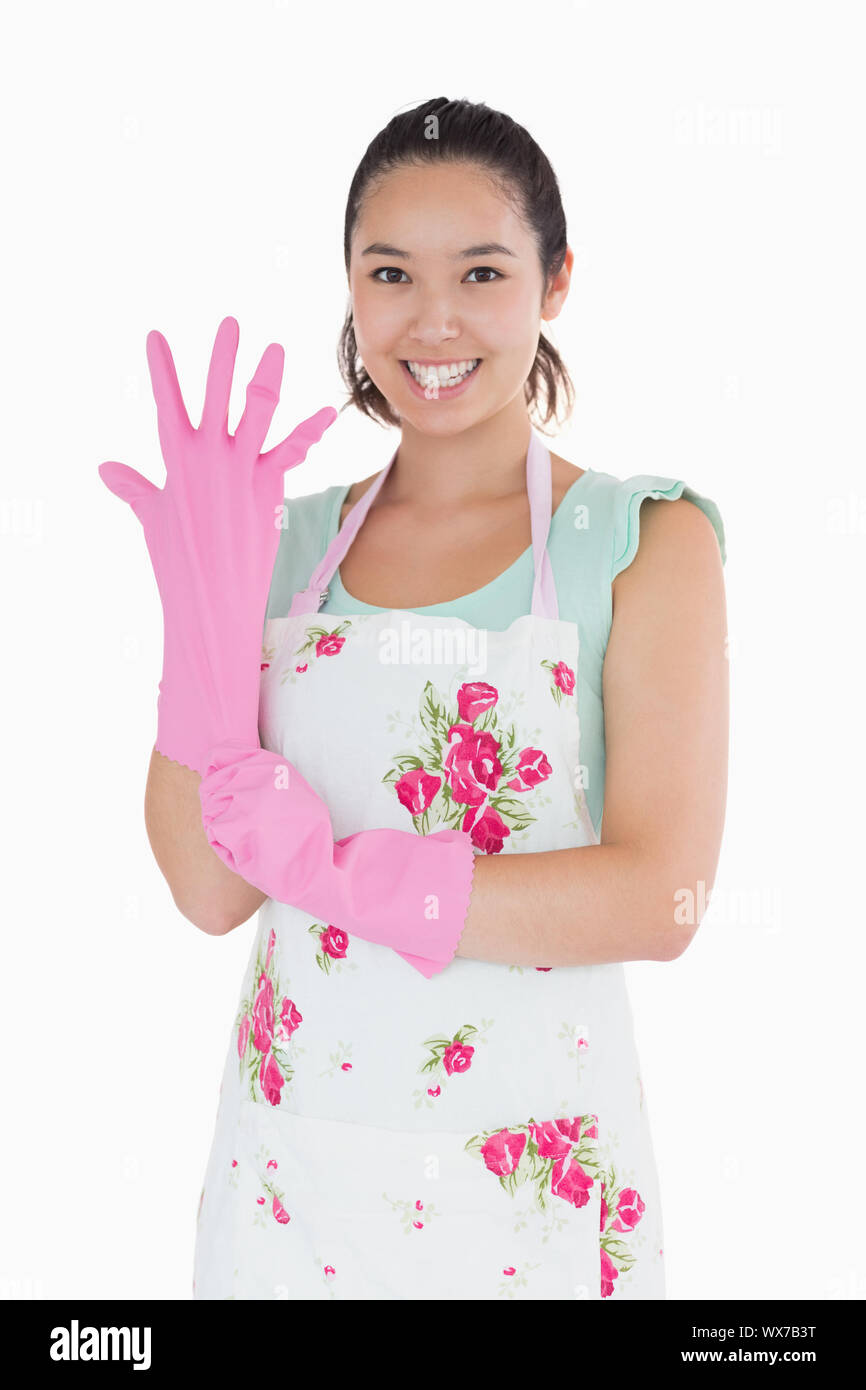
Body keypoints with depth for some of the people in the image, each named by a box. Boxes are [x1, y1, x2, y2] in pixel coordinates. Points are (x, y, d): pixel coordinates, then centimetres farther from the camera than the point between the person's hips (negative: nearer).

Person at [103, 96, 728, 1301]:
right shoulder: (294, 544, 2)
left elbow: (658, 899, -15)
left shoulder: (643, 539, -6)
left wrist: (329, 871, -18)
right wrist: (204, 607, -15)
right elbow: (212, 891, -5)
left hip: (523, 1178, -2)